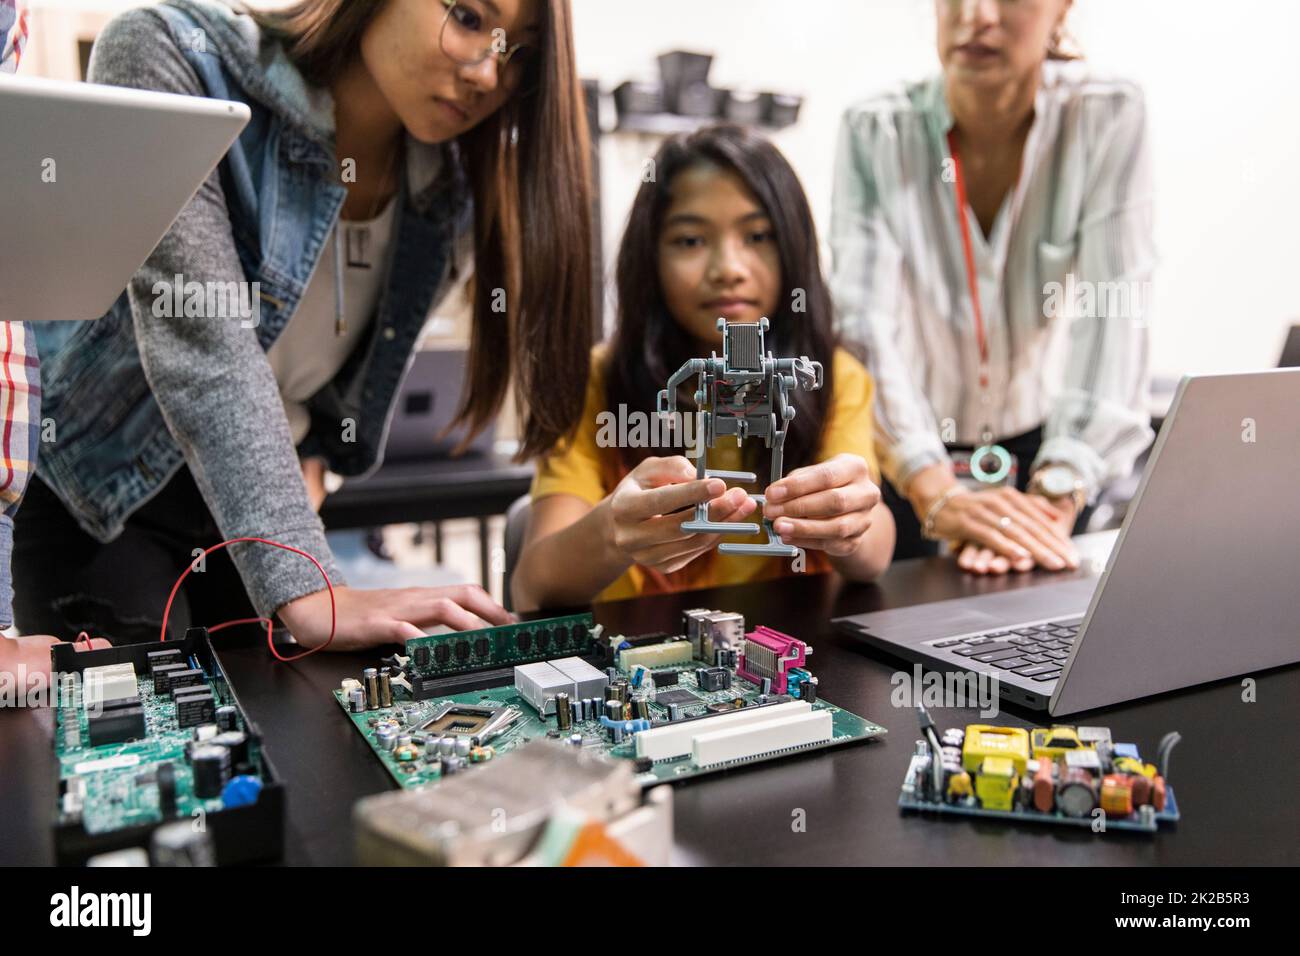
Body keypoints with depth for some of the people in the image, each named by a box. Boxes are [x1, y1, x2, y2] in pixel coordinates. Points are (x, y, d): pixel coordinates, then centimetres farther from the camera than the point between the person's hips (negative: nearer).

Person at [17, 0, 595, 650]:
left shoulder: (463, 190, -9)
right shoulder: (167, 55, -24)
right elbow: (199, 339, -35)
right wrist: (303, 590, -42)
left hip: (254, 497, 4)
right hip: (89, 490, -3)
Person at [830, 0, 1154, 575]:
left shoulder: (1108, 120, -14)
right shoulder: (875, 133, -16)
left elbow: (1113, 318, -23)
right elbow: (867, 324, -26)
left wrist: (1055, 502, -36)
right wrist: (939, 499, -39)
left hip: (1040, 453, 1)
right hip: (907, 460, 0)